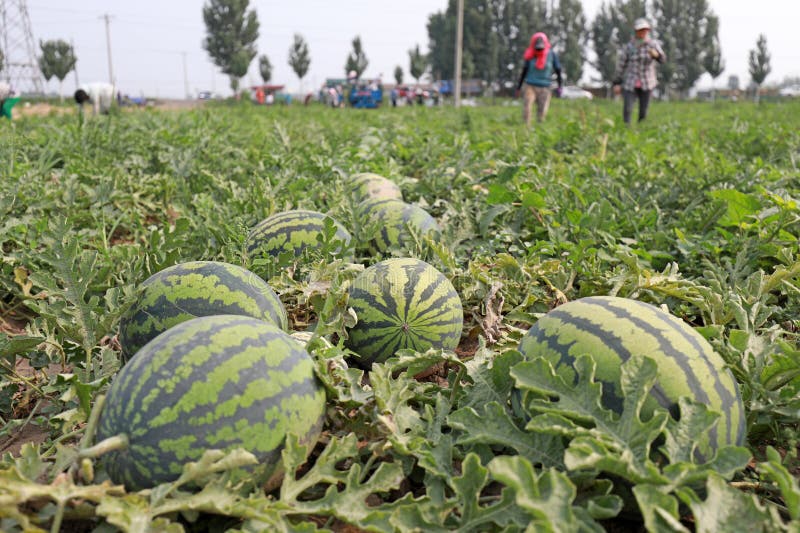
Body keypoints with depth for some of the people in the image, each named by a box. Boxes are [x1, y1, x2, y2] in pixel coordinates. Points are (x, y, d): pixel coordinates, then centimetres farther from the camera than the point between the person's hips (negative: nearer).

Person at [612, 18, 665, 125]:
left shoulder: (653, 44, -3)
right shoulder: (629, 46, -3)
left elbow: (662, 59, -17)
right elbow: (621, 65, 2)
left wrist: (656, 54, -41)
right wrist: (616, 83, -2)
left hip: (646, 84, 1)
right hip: (630, 83, -1)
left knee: (643, 112, 3)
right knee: (627, 109, -14)